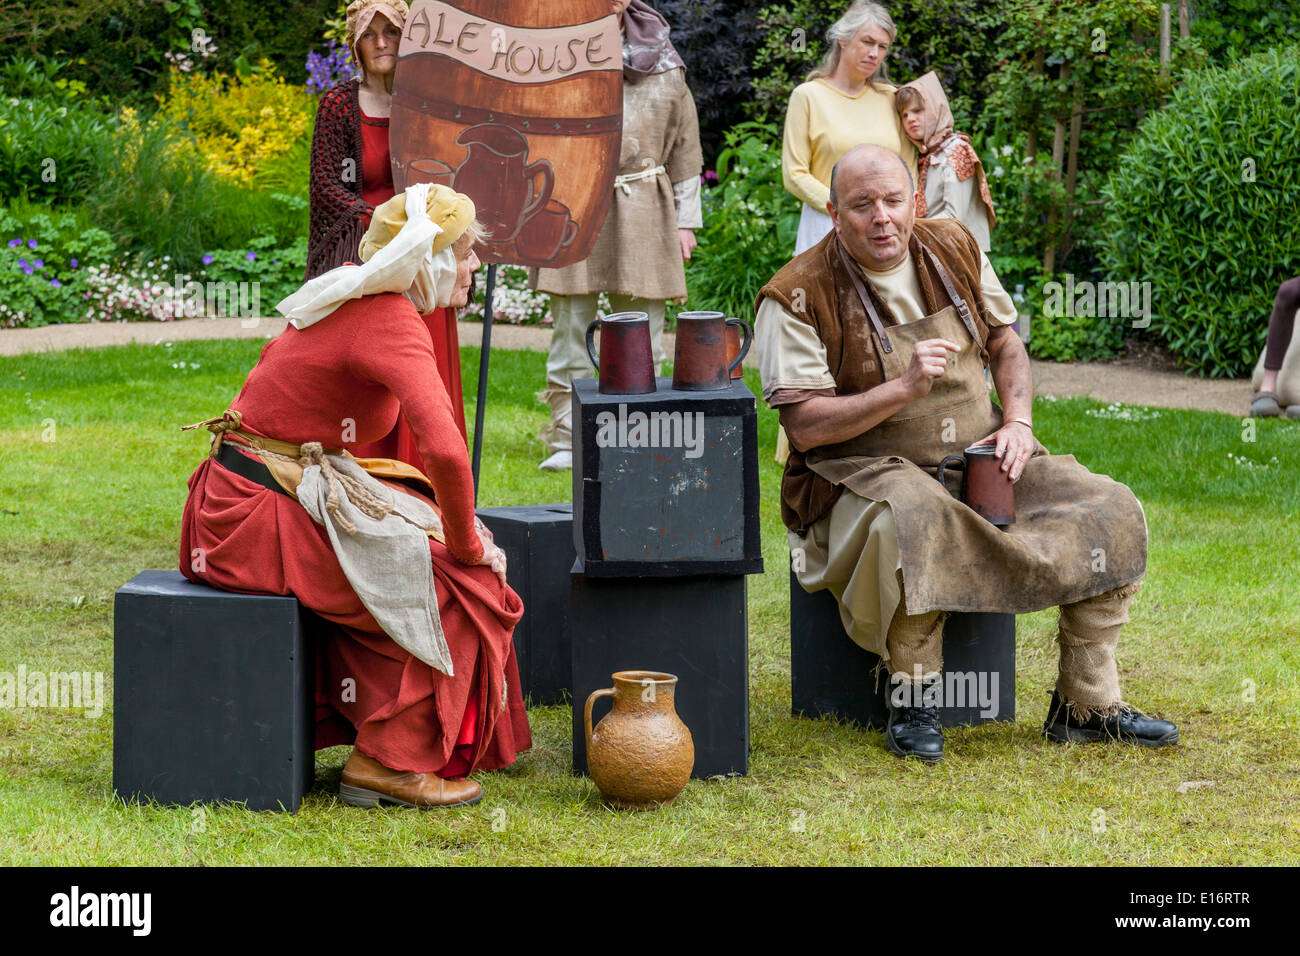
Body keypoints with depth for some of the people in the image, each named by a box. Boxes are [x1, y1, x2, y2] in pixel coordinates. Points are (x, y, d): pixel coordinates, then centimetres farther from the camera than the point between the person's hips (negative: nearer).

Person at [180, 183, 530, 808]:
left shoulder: (355, 304, 12)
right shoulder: (393, 325, -17)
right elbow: (445, 452, -31)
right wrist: (465, 543, -13)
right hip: (260, 515, -10)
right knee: (451, 580, -6)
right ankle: (388, 764, -1)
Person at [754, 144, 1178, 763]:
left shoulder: (954, 249, 6)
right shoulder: (798, 296, -12)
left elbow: (1005, 344, 17)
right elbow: (805, 427, -16)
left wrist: (1017, 422, -2)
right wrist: (905, 387, -25)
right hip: (871, 473, -6)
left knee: (1111, 511, -10)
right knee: (913, 519, -41)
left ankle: (1085, 705, -2)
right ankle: (913, 697, -22)